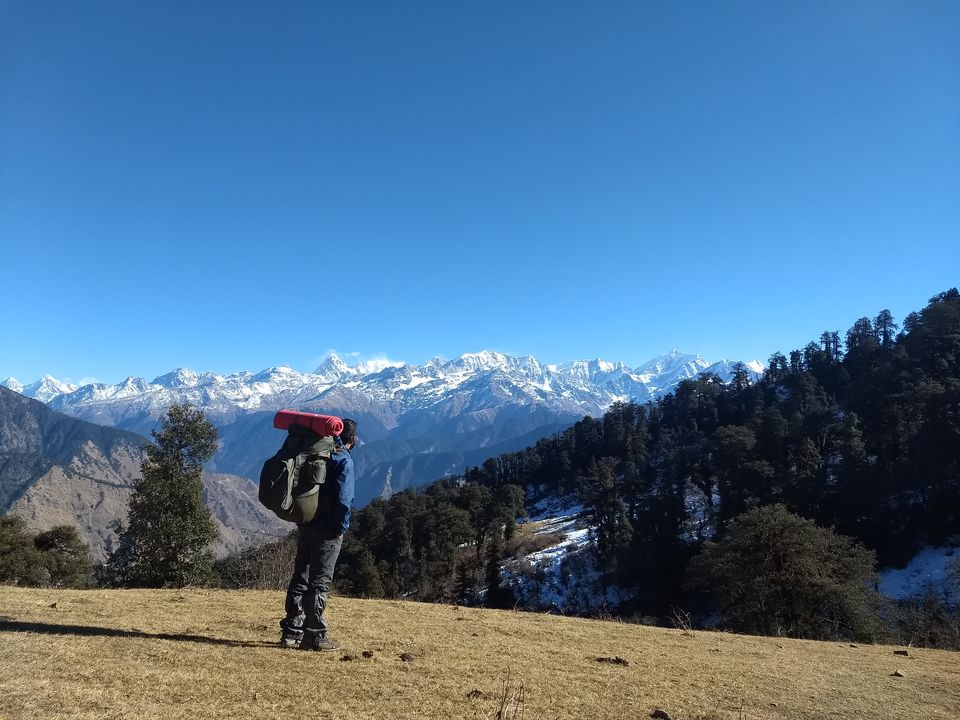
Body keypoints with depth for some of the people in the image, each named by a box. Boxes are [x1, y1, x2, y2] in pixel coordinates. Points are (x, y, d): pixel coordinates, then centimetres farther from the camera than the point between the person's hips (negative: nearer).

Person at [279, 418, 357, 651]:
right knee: (319, 582, -1)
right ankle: (314, 635, 4)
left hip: (305, 525, 7)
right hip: (327, 530, -7)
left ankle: (291, 631, 21)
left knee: (300, 578, 14)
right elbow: (343, 498, -18)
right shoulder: (343, 460, -11)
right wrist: (342, 527, -10)